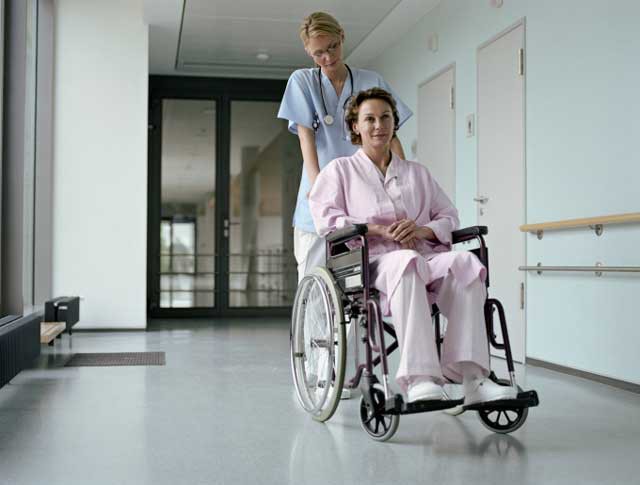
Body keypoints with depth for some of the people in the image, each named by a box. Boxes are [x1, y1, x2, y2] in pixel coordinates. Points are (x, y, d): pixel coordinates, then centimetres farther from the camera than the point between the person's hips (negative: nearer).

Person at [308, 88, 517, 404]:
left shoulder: (417, 173, 31)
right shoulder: (340, 170, 21)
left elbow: (448, 216, 21)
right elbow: (326, 219, 3)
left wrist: (421, 230, -4)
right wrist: (380, 230, -10)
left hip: (425, 255, 4)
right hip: (372, 262, -3)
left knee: (466, 262, -31)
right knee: (406, 262, -40)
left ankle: (471, 375, -41)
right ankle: (418, 379, -49)